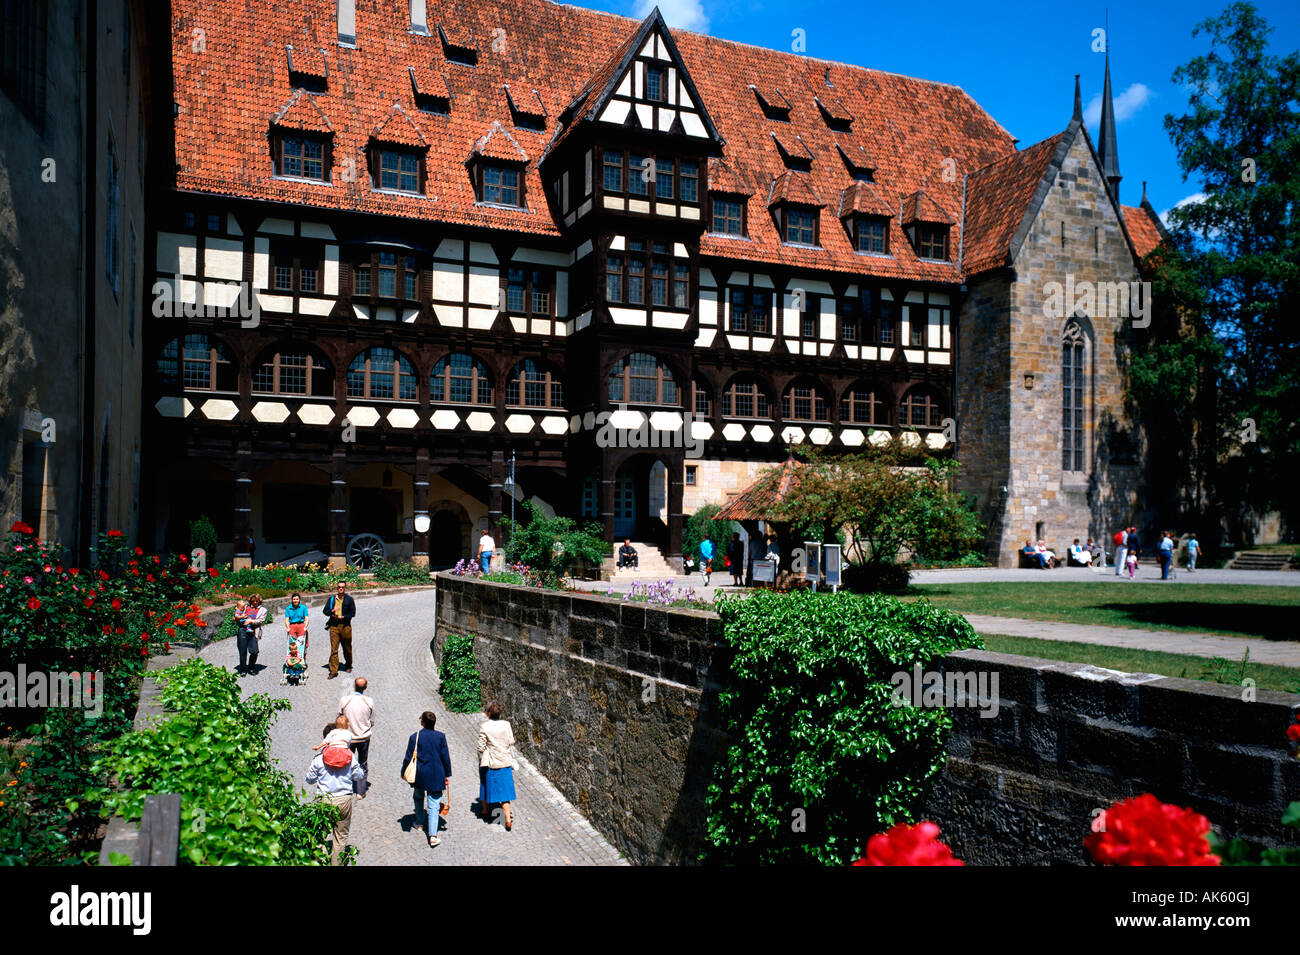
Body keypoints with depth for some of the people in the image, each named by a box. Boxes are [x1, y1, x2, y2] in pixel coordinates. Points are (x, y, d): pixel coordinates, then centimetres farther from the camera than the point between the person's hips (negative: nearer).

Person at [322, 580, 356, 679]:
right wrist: (332, 611, -12)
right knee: (334, 649, -5)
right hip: (334, 626, 1)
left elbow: (352, 613, 0)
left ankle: (348, 666, 32)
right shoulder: (332, 599, 9)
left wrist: (341, 617, -11)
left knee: (347, 648, 11)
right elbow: (325, 611, 9)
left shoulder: (349, 599, 3)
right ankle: (333, 671, -4)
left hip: (345, 626, -1)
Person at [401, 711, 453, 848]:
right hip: (436, 776, -1)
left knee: (419, 798, 28)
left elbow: (408, 757, -2)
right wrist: (447, 774, 9)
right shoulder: (440, 737, -6)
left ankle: (419, 823, 42)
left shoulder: (415, 737, -7)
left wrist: (403, 772, 14)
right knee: (434, 805, 0)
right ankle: (433, 835, -9)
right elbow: (445, 758, -2)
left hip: (419, 775, 1)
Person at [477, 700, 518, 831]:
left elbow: (481, 747, -10)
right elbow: (511, 742, -1)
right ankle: (508, 819, -1)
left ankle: (485, 811, 41)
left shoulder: (484, 727, -15)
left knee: (486, 785, 22)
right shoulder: (506, 725, -7)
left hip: (489, 764, -2)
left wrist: (481, 760, 6)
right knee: (505, 789, 6)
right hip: (505, 762, 2)